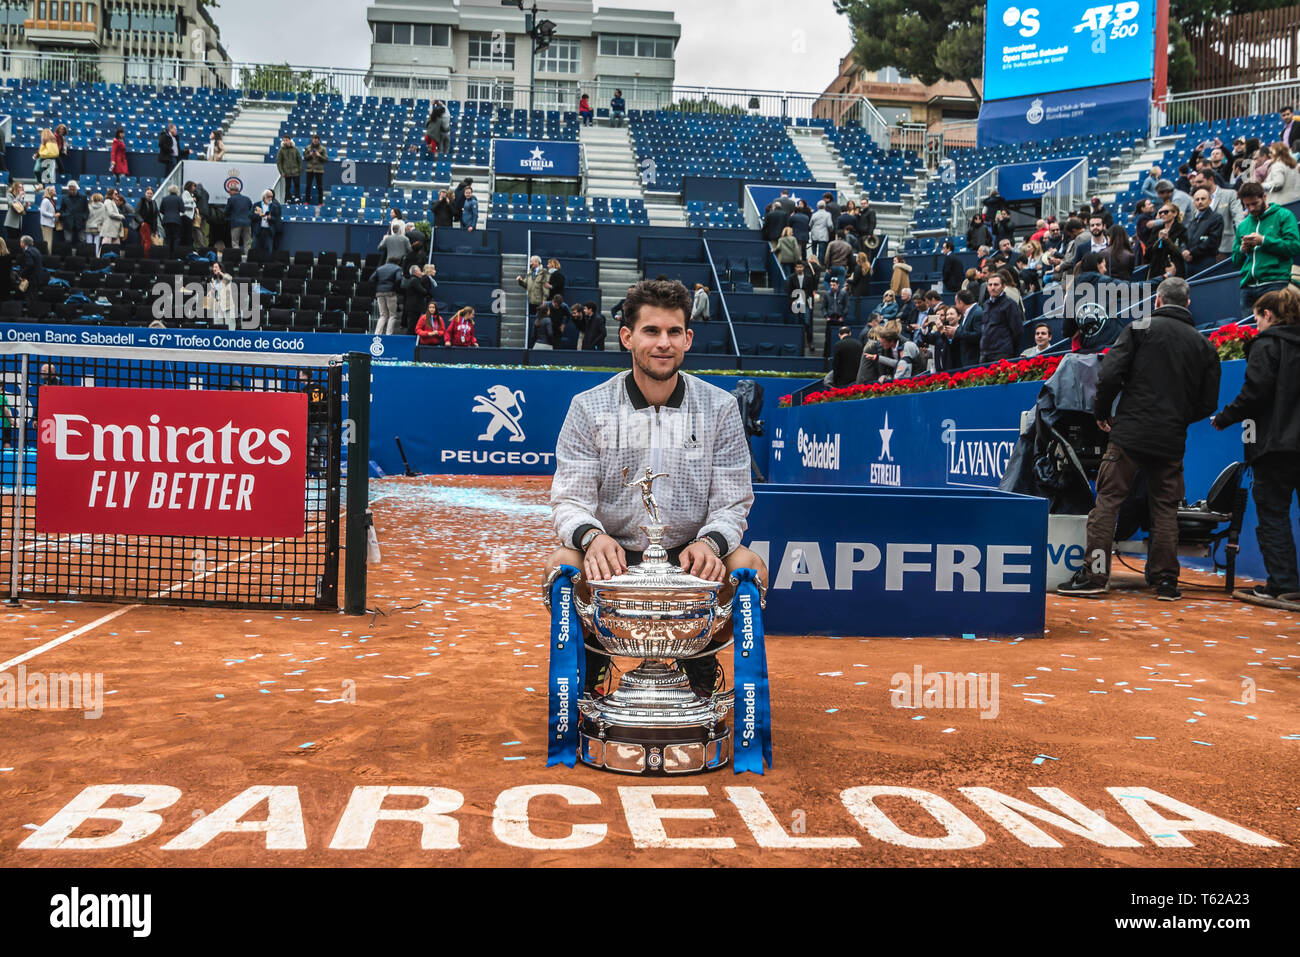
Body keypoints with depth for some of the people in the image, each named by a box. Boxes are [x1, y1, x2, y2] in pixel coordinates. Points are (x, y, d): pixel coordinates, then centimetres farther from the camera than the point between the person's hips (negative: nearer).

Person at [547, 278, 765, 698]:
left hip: (690, 555, 1)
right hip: (611, 553, 0)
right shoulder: (589, 408, -4)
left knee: (749, 568, -26)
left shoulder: (720, 408, -2)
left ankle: (701, 662, 4)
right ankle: (590, 661, 4)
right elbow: (569, 499, -6)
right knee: (563, 567, -30)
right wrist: (591, 536, -30)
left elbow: (731, 502, -2)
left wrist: (709, 543, -26)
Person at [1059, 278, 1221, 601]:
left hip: (1130, 432, -3)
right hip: (1172, 441, 3)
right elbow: (1208, 403, 10)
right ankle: (1166, 579, 12)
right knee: (1165, 508, 10)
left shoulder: (1140, 328, 0)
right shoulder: (1203, 344, 10)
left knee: (1108, 500, -1)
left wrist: (1102, 413, 5)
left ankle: (1094, 574, -5)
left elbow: (1109, 375, -10)